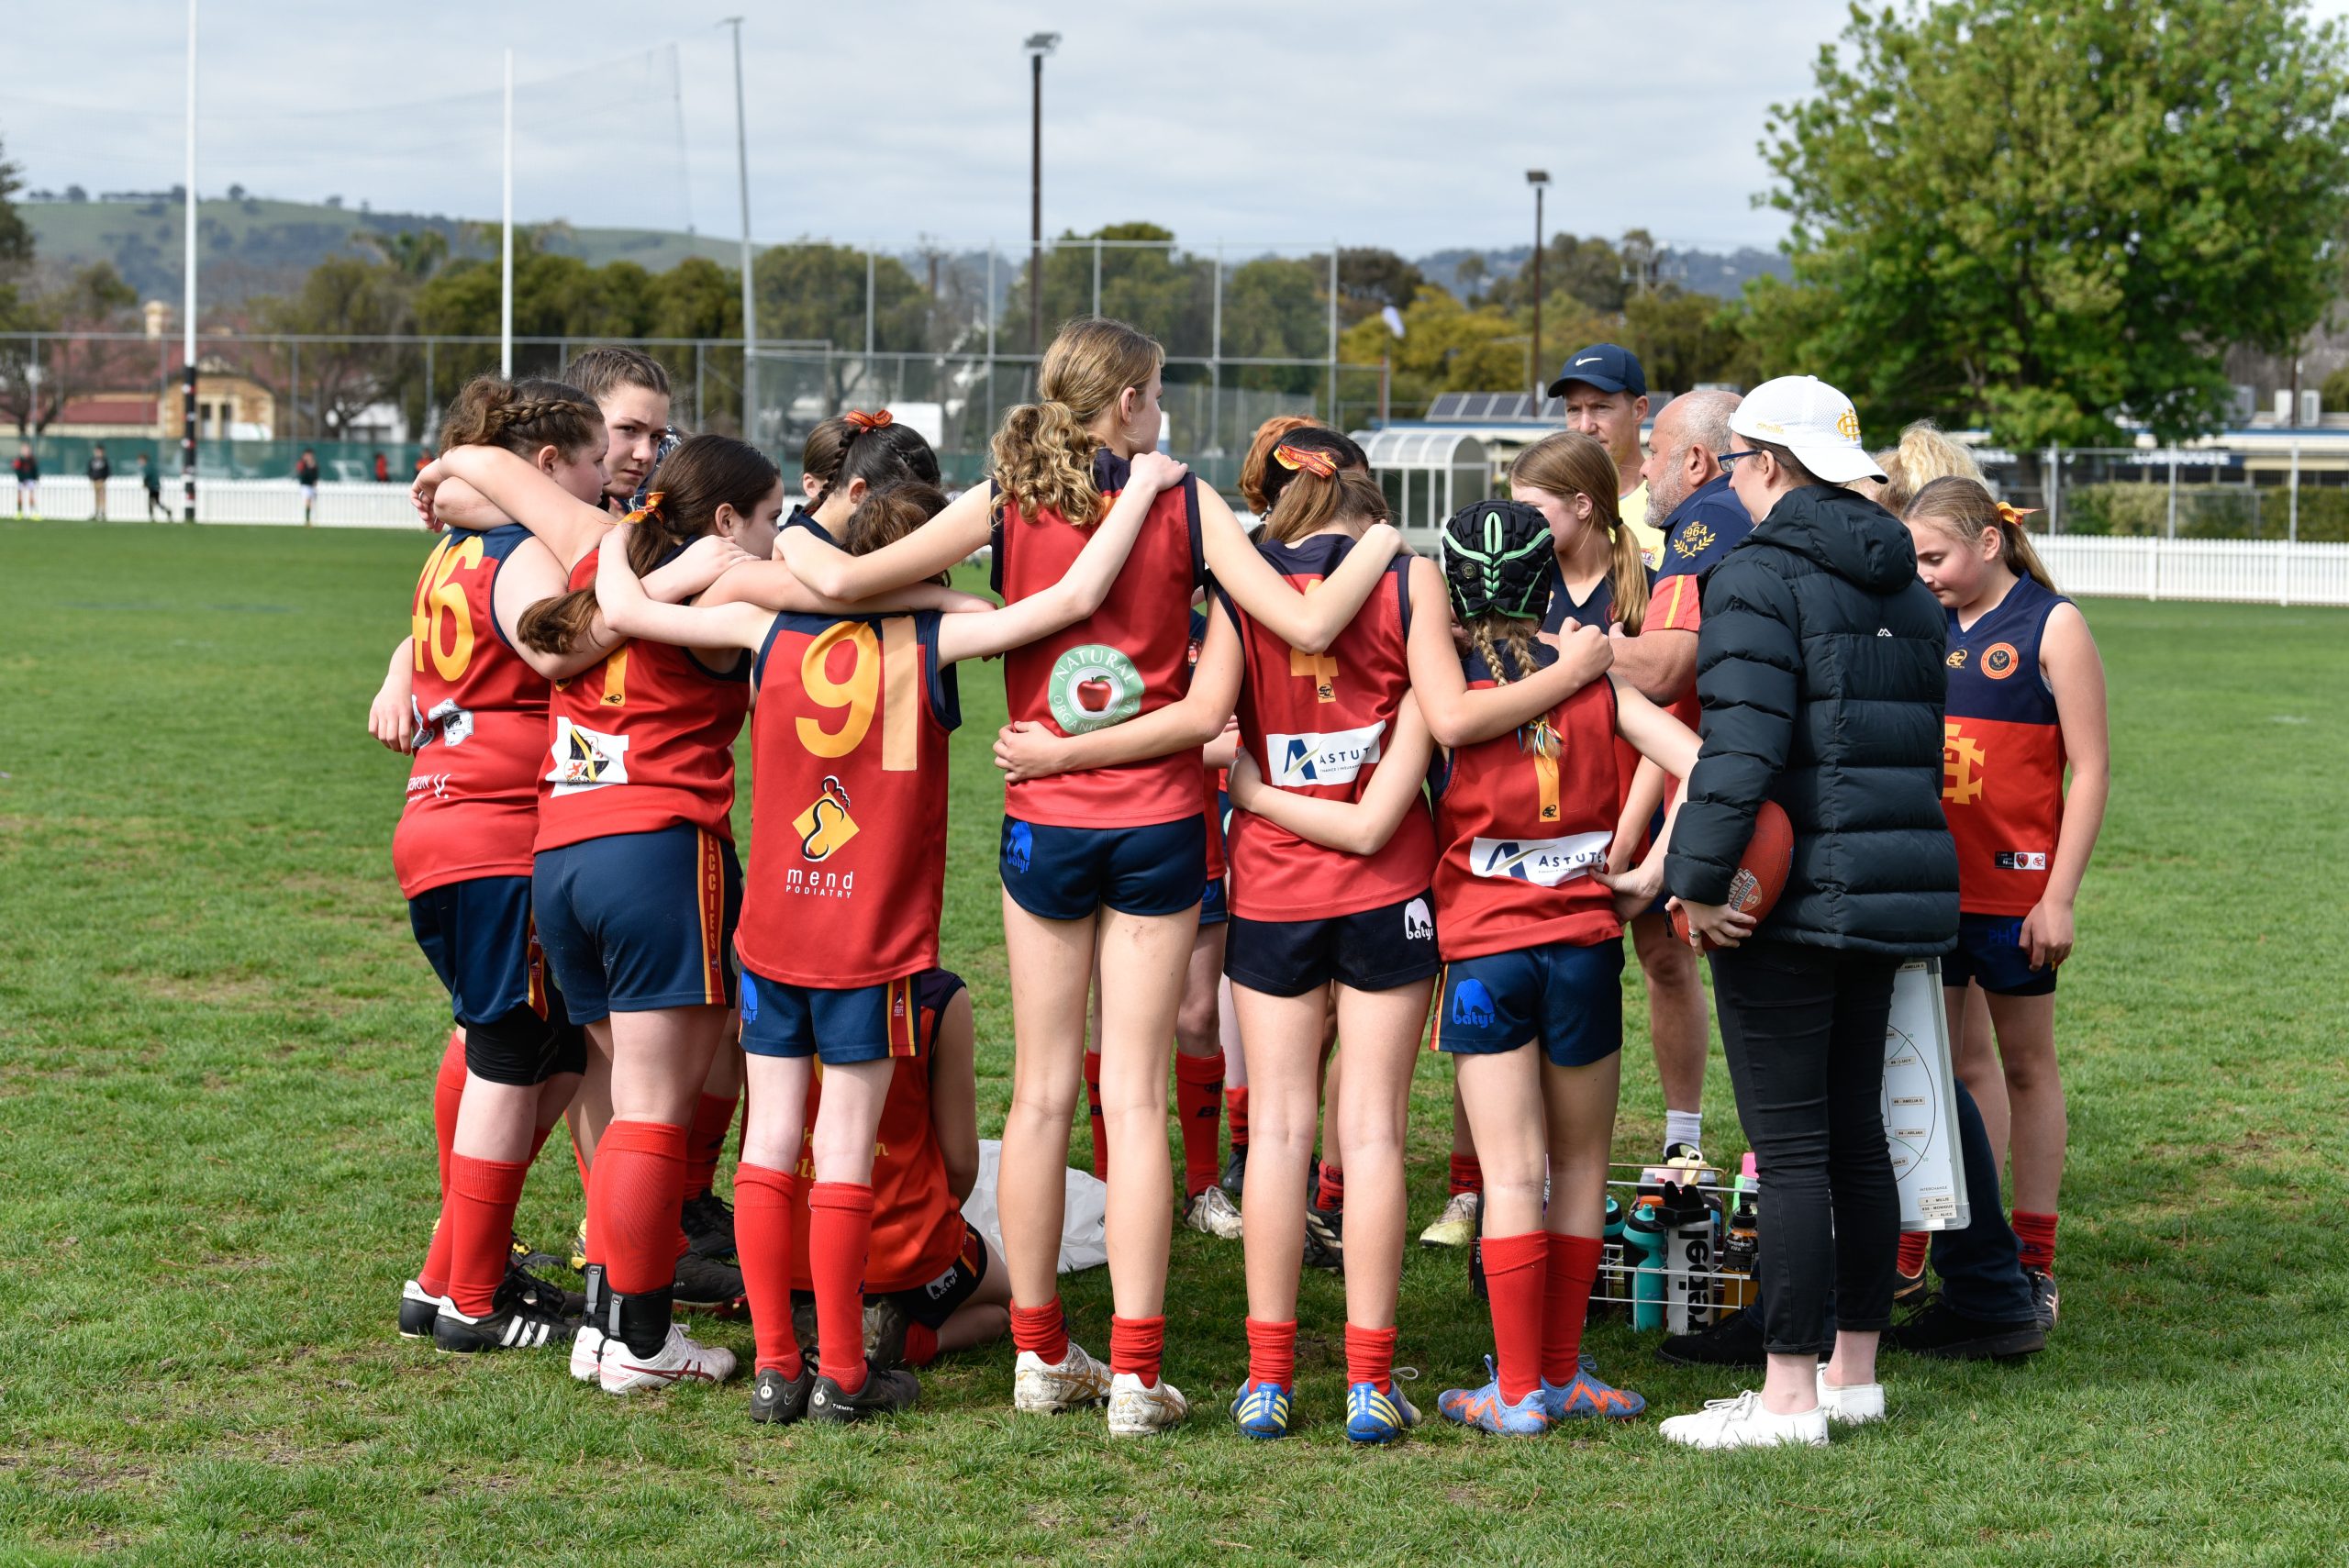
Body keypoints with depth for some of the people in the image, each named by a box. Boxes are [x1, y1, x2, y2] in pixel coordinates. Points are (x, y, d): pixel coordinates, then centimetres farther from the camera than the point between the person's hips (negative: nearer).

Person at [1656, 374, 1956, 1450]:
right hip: (1891, 896, 8)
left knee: (1789, 1148, -5)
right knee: (1856, 1134, 15)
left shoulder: (1759, 575, -11)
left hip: (1789, 894, -8)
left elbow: (1744, 745, -21)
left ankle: (1789, 1395, -3)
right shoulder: (1900, 585, 15)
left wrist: (1699, 880, -18)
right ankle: (1855, 1371, 22)